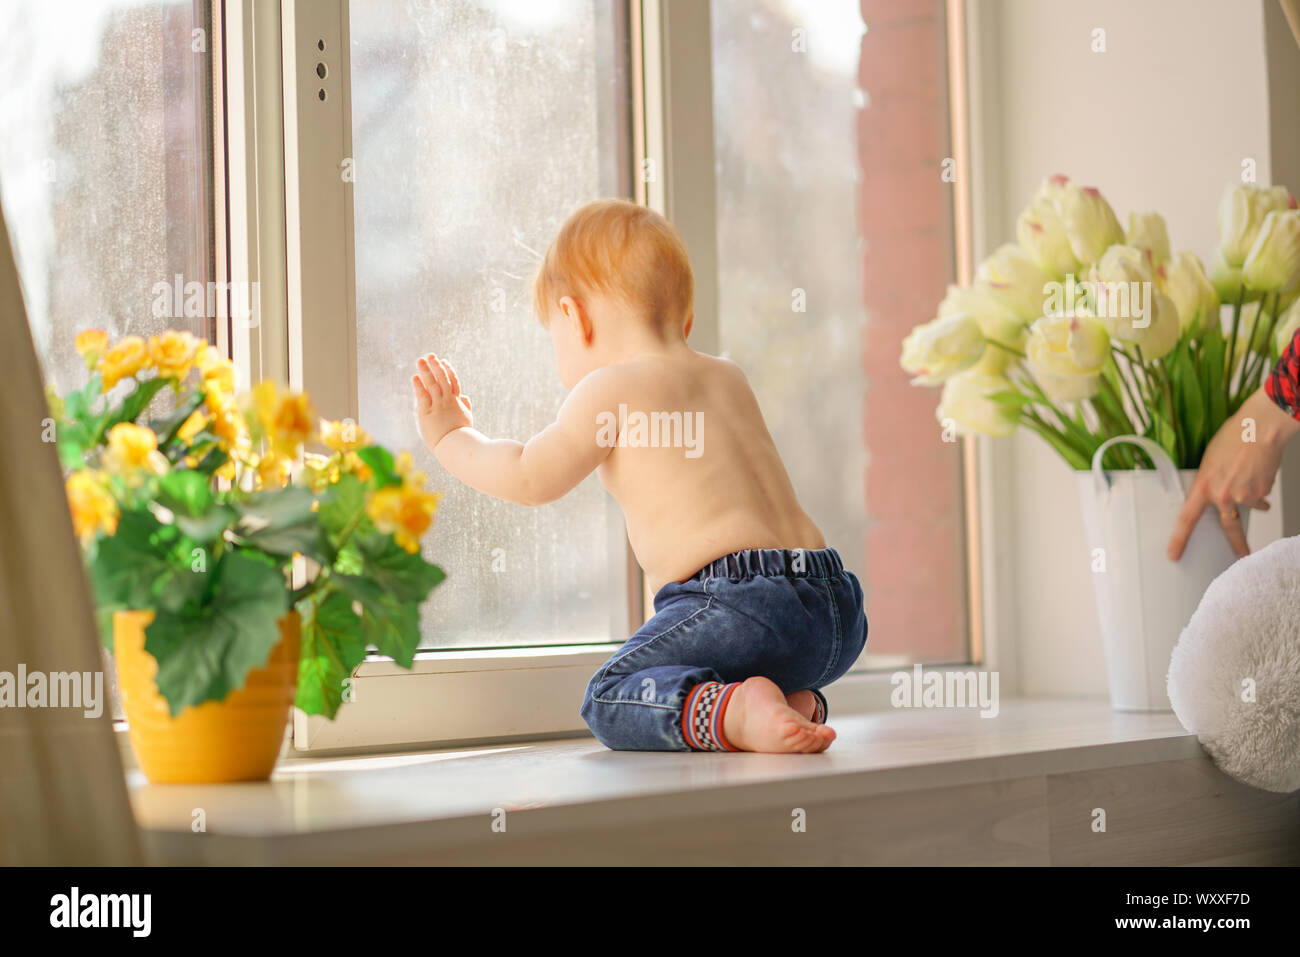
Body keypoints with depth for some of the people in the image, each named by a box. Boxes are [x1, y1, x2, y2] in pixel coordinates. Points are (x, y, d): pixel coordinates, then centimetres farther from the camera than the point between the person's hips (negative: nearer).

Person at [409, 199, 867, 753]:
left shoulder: (611, 389, 0)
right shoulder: (729, 379, 23)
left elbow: (530, 479, 5)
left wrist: (449, 436, 21)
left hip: (739, 597, -8)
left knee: (610, 700, 0)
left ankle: (732, 712, -25)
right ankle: (794, 701, 2)